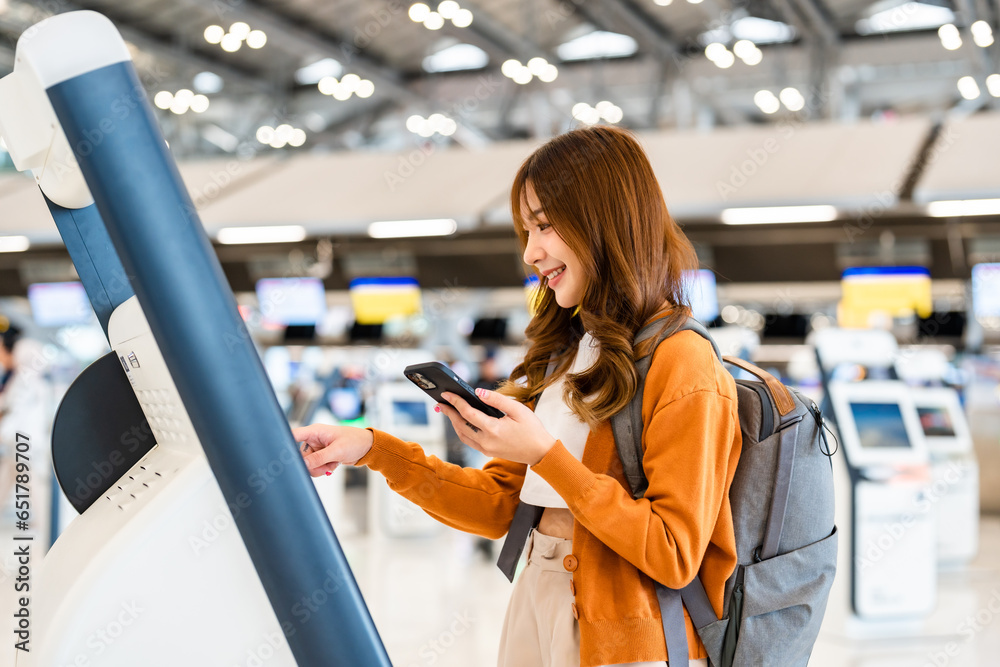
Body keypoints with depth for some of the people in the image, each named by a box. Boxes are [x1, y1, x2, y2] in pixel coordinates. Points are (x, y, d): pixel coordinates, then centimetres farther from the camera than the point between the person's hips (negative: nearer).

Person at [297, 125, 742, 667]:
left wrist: (545, 454, -22)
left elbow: (674, 556, -19)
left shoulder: (681, 364, -15)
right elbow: (501, 504, 8)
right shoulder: (564, 353, 10)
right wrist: (373, 449, 0)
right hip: (534, 604, 7)